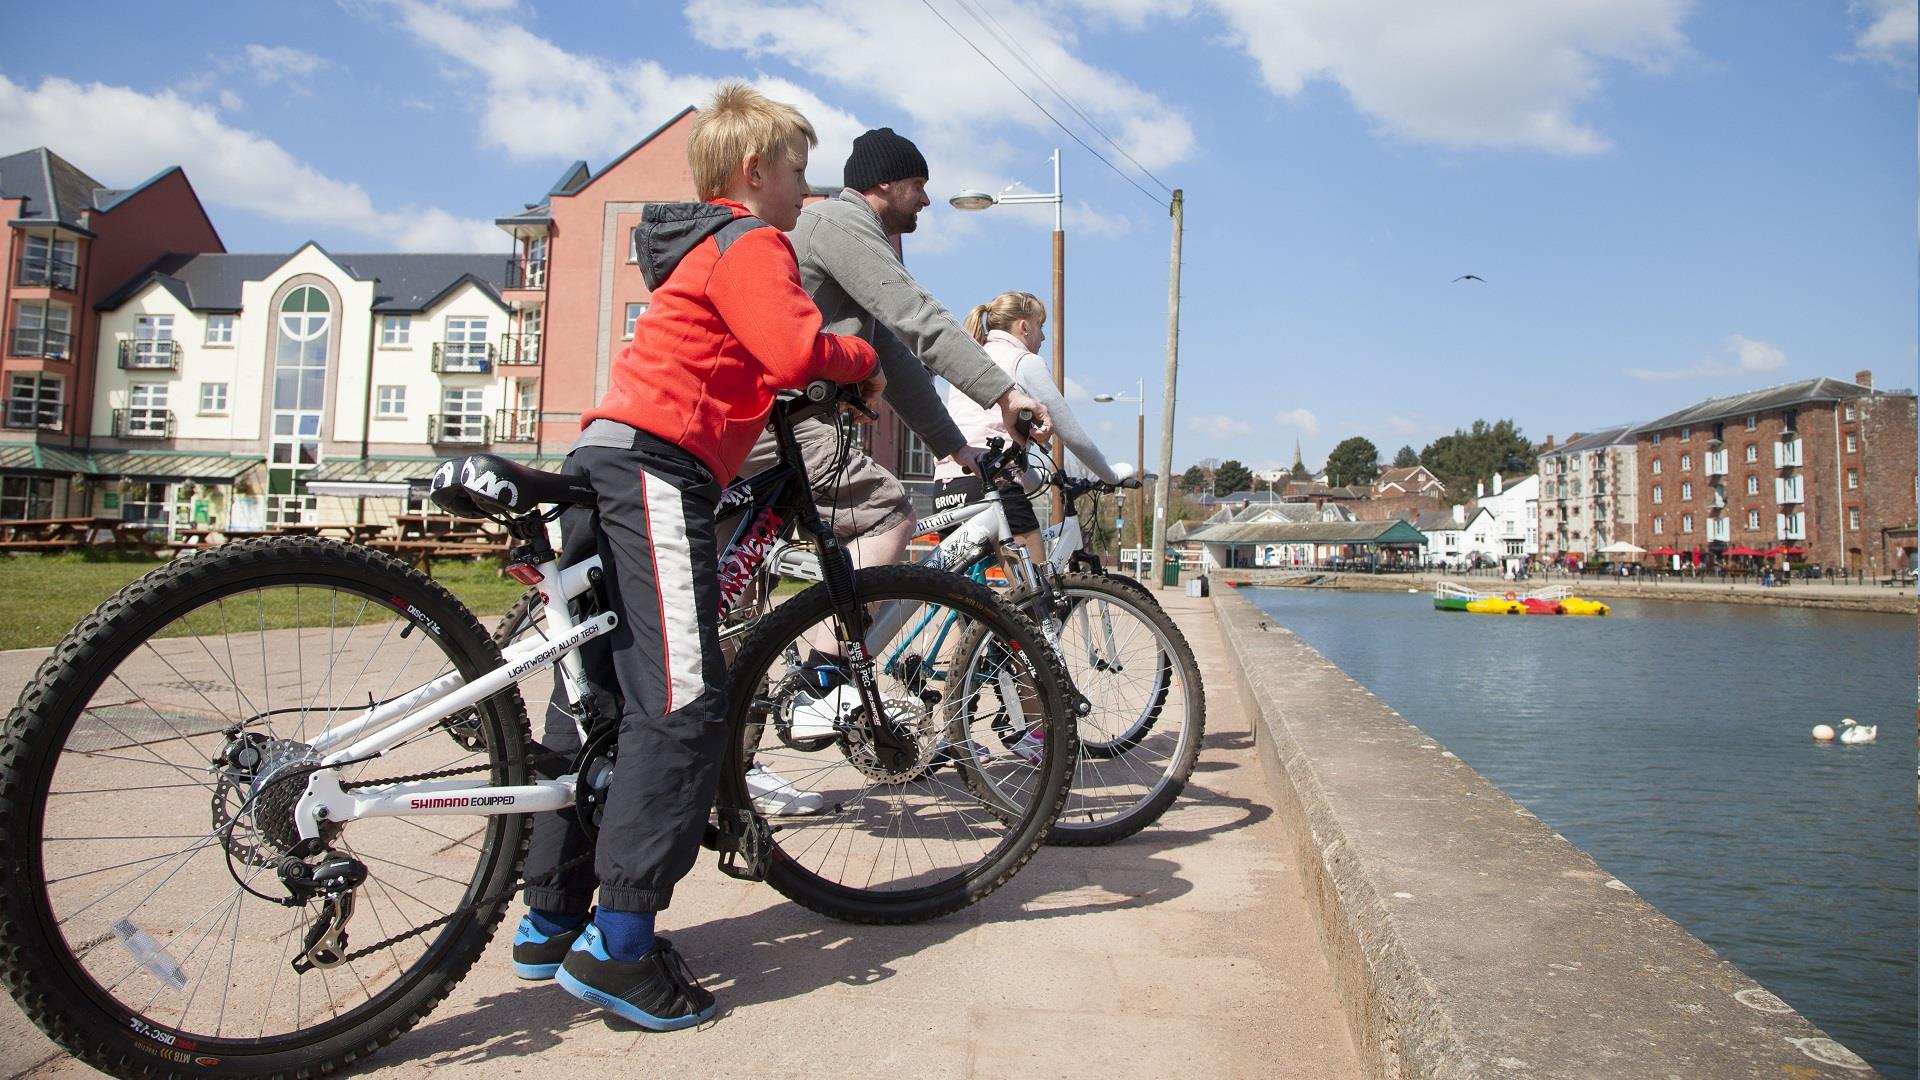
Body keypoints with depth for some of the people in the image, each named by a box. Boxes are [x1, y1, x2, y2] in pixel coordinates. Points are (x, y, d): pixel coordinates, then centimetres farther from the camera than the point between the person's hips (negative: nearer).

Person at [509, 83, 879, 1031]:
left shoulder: (703, 249, 29)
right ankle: (618, 946, -13)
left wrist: (837, 370, 23)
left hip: (603, 458, 11)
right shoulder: (749, 243, -3)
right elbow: (795, 351, -18)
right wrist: (863, 358, 1)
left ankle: (552, 920, 20)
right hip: (655, 468, -11)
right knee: (685, 703, -14)